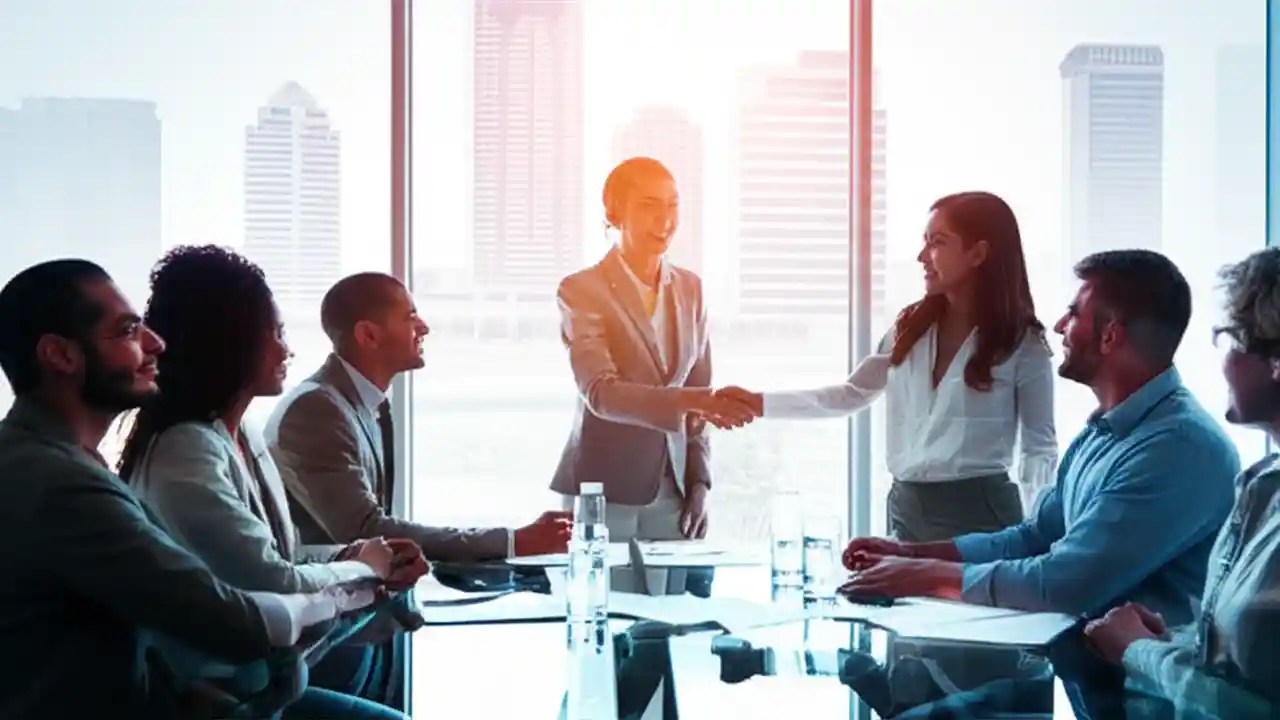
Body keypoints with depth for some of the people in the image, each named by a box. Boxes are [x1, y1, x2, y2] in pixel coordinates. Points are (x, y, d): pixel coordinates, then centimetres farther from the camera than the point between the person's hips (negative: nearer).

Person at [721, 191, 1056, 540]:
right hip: (908, 508, 5)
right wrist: (760, 403, 6)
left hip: (979, 512, -5)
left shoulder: (1022, 345, -6)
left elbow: (1039, 450, -2)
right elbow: (852, 394, 13)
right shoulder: (910, 327, 6)